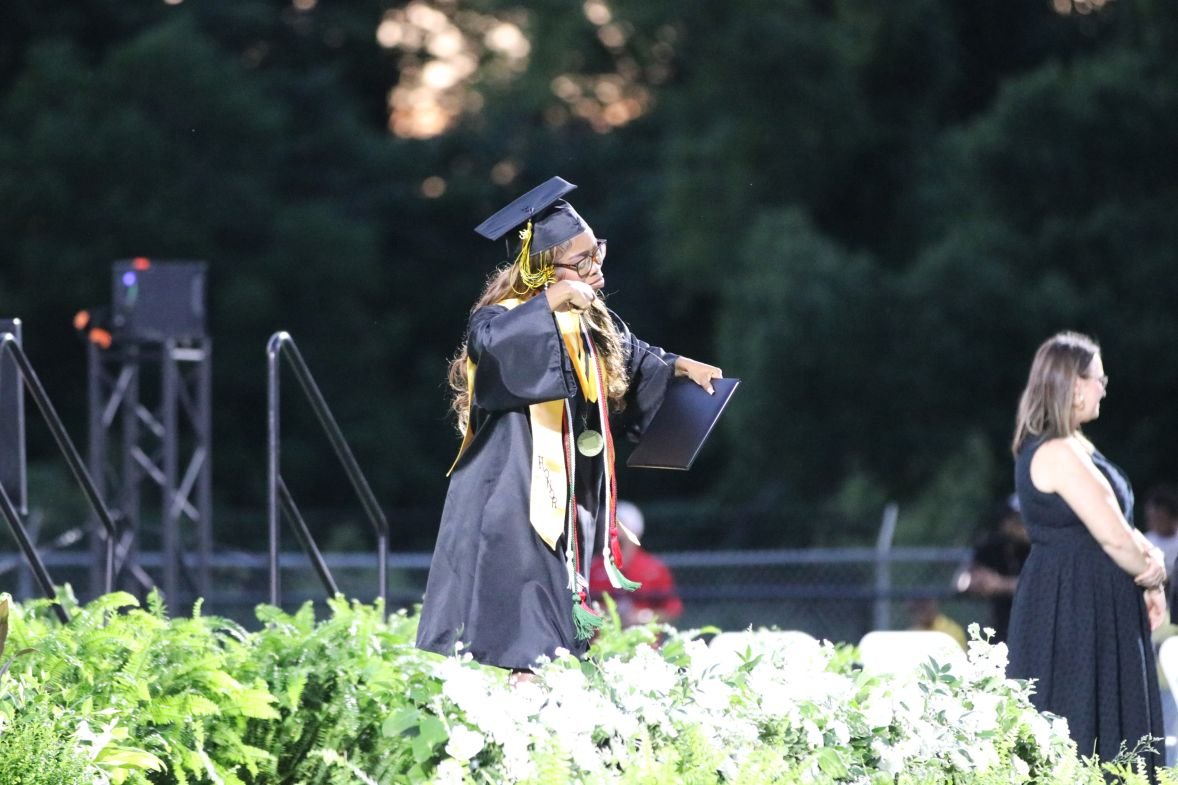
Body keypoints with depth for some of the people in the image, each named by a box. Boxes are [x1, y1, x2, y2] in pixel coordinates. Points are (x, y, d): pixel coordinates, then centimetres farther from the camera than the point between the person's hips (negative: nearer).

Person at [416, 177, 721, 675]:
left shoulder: (592, 322, 12)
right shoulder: (507, 316, -14)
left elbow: (634, 359, 32)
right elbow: (488, 339, -39)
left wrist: (679, 366, 18)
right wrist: (552, 302, -41)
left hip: (570, 496, 8)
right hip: (509, 496, -8)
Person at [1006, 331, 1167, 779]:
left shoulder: (1072, 448, 15)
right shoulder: (1060, 454, -18)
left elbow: (1117, 521, 15)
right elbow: (1113, 536, -20)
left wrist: (1147, 556, -5)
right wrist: (1152, 578, -2)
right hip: (1075, 609, -10)